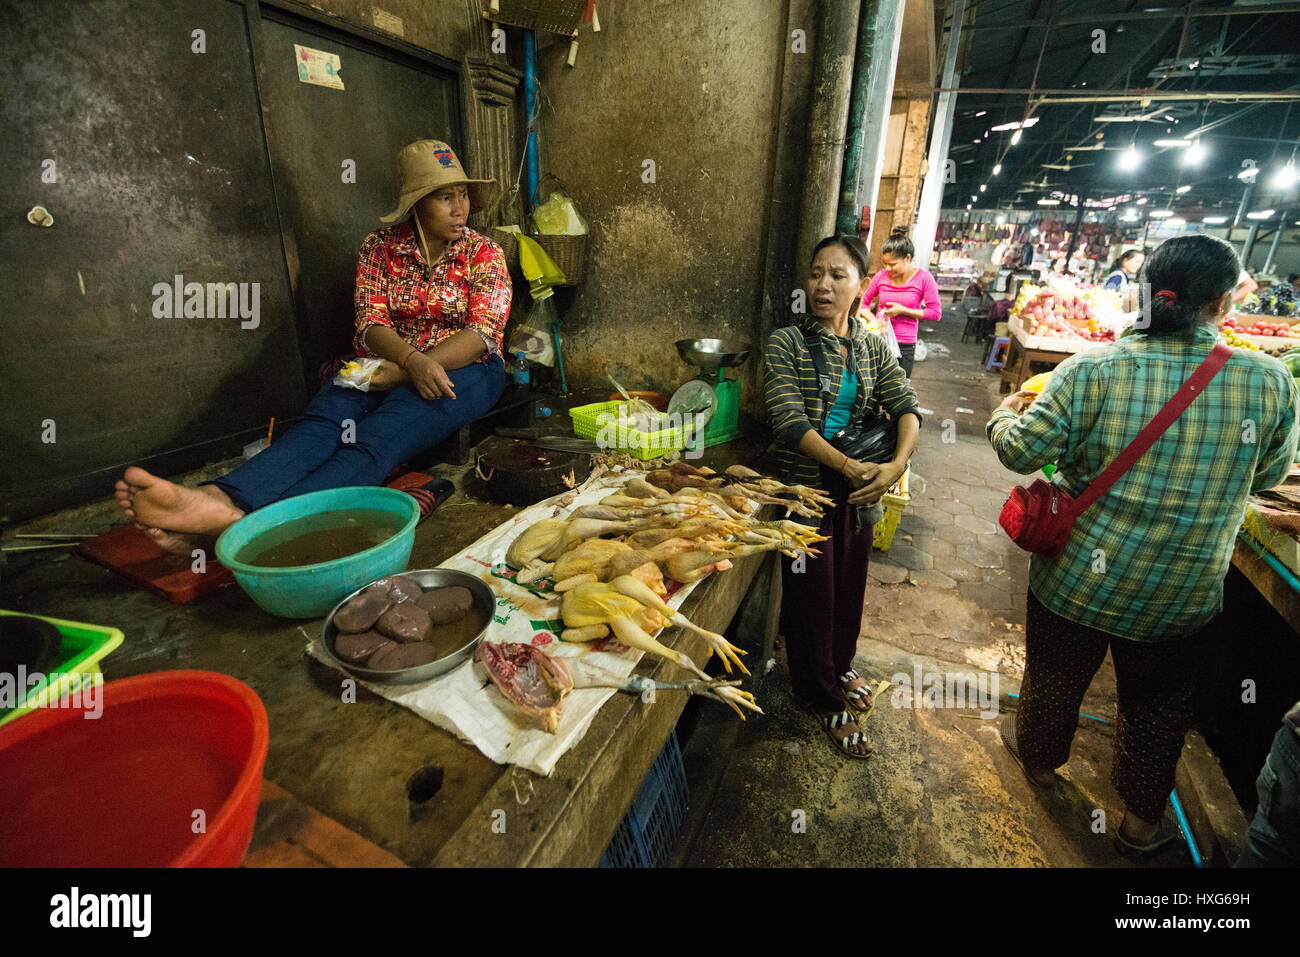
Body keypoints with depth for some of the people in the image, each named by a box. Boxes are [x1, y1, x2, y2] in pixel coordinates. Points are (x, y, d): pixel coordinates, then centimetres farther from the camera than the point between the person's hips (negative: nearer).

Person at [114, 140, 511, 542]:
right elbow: (371, 324, -1)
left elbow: (480, 334, -10)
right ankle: (221, 497, -51)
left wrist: (403, 373, -21)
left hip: (464, 370, -3)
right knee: (322, 420, -29)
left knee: (377, 438, -34)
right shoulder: (379, 247, 9)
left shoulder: (484, 253, 2)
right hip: (387, 365, 4)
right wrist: (414, 361, -25)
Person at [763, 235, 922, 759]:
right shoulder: (786, 343, -9)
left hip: (860, 489, 5)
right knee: (813, 593, 7)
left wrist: (896, 465, -21)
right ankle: (825, 700, 29)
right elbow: (789, 421, -19)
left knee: (850, 583, 20)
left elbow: (907, 406, -3)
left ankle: (840, 666, 47)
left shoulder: (873, 348, 6)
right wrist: (849, 465, -28)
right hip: (808, 485, -5)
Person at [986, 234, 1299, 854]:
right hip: (1183, 595, 2)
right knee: (1160, 705, 24)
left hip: (1080, 577, -1)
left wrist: (1004, 415, 5)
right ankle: (1143, 819, 44)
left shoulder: (1095, 369, -20)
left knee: (1056, 675, 23)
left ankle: (1039, 757, 50)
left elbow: (1021, 452, -16)